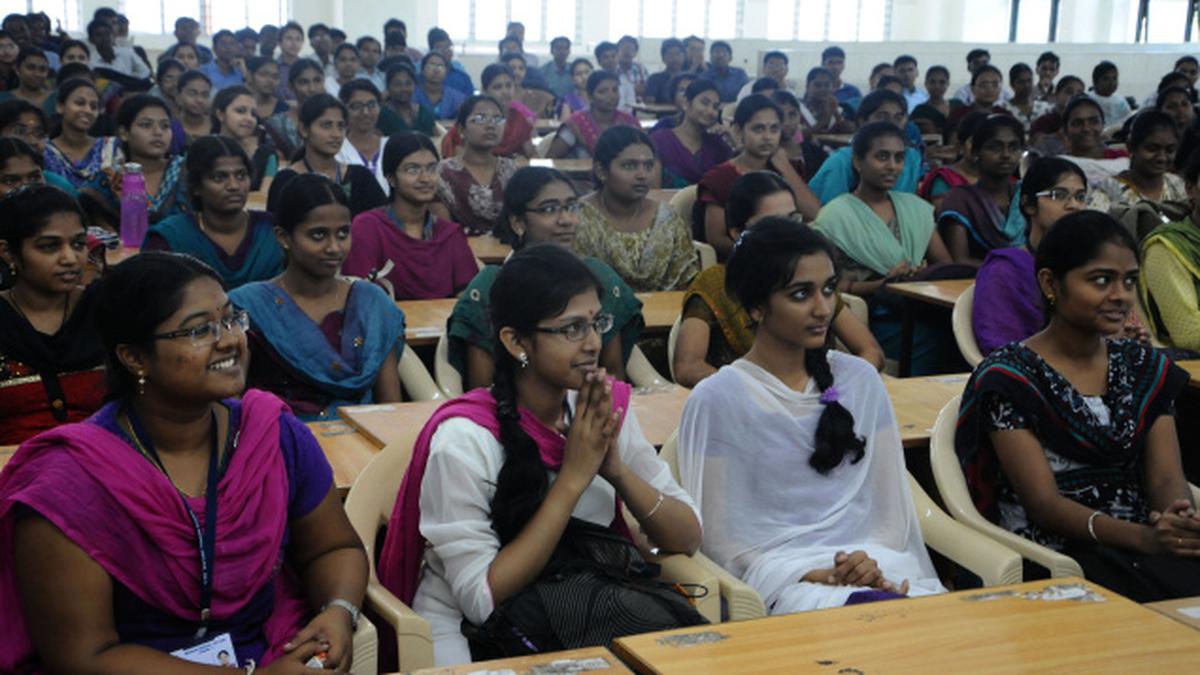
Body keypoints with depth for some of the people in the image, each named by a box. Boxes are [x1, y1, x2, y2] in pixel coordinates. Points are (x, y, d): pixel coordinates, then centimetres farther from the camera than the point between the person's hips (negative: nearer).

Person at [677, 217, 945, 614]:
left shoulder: (861, 380, 14)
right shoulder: (717, 400, -2)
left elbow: (889, 505, 15)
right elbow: (721, 538, -1)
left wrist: (872, 561, -7)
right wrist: (813, 576, -13)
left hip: (873, 565, 6)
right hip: (781, 579, -5)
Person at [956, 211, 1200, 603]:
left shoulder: (1146, 369, 14)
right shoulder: (1009, 378, -5)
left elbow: (1165, 478, 5)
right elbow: (1044, 502, -12)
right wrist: (1142, 537, -27)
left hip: (1144, 546, 6)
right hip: (1052, 554, -6)